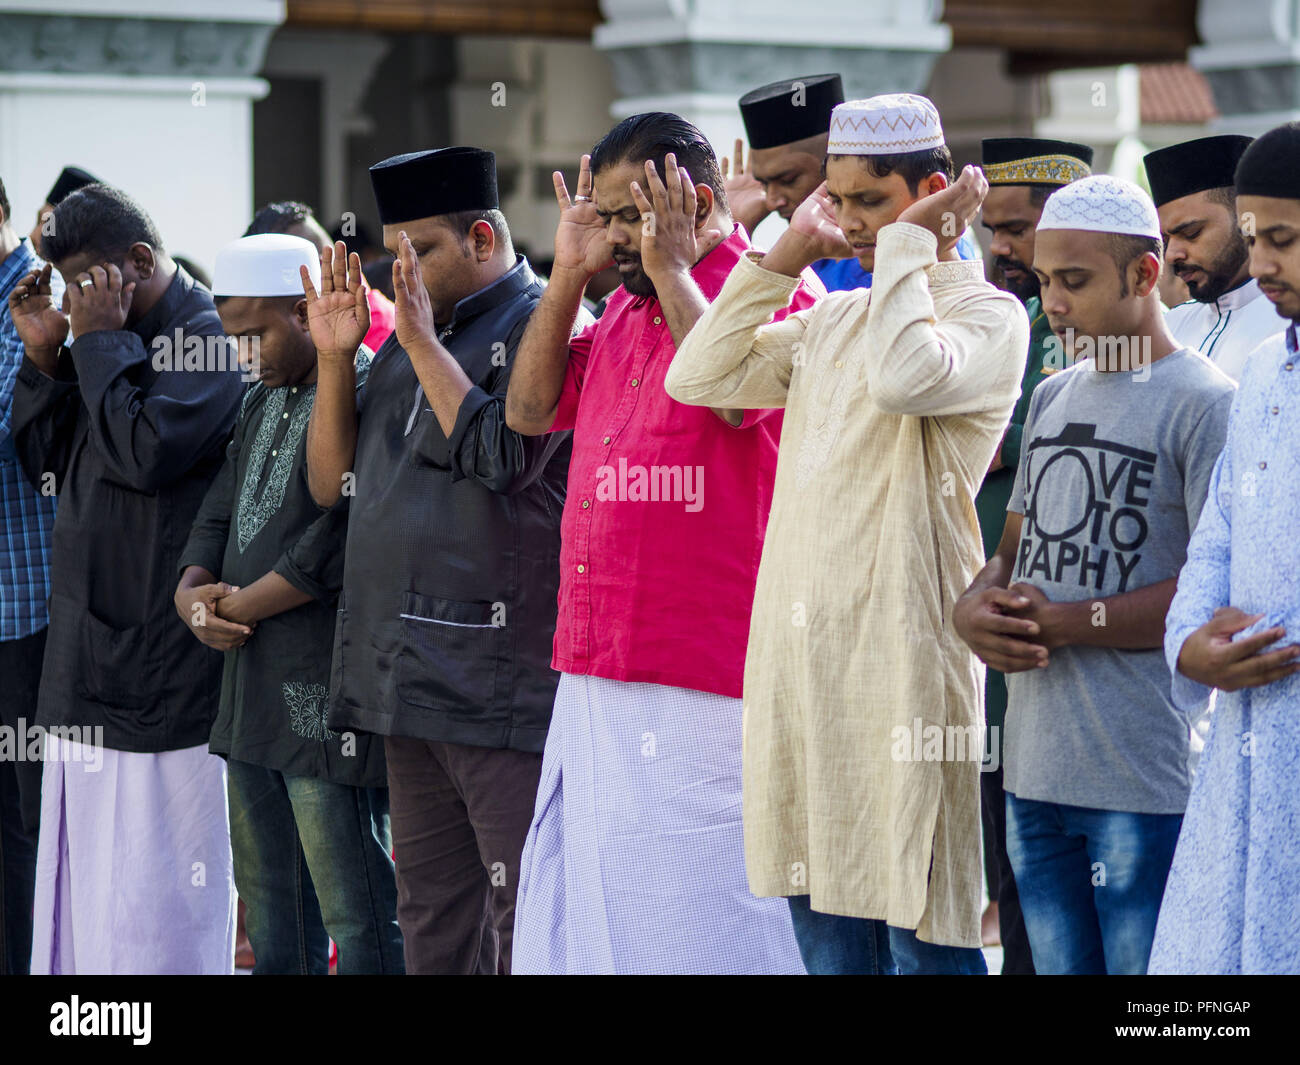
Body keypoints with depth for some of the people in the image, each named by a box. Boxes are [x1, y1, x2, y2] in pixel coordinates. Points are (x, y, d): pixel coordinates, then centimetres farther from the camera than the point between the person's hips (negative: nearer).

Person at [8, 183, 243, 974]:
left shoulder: (206, 341, -11)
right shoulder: (116, 340, 16)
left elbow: (145, 454, -23)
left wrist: (99, 340, -13)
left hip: (160, 664, -9)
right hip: (90, 660, 9)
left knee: (152, 875, -5)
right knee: (83, 874, 13)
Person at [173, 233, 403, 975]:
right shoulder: (264, 399, 19)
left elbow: (339, 541, -19)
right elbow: (221, 514, 20)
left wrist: (237, 606, -10)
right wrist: (193, 591, -1)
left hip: (327, 687, -9)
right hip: (255, 680, 10)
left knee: (356, 910, -7)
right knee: (269, 901, 15)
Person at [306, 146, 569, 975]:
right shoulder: (410, 334, 20)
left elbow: (502, 455, -19)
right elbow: (332, 482, 18)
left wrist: (423, 340, -13)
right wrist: (335, 355, 7)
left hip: (502, 680, -8)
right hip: (411, 680, 9)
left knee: (524, 920, -9)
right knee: (432, 921, 13)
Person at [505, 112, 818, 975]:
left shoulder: (772, 289, -4)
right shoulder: (624, 310, 18)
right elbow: (530, 410, 16)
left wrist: (671, 273, -11)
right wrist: (570, 274, 10)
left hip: (705, 685, -8)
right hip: (597, 676, 8)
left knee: (691, 932, -7)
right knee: (572, 921, 10)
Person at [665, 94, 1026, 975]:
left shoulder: (987, 315, -4)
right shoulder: (832, 319, 18)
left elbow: (906, 375, -25)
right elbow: (699, 377, 12)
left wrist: (909, 240, -12)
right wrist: (787, 254, 11)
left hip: (901, 654, -7)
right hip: (800, 653, 7)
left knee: (917, 924, -4)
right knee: (824, 919, 11)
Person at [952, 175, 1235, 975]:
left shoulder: (1205, 404, -8)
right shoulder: (1053, 398, 18)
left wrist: (1066, 622, -14)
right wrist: (973, 608, 0)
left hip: (1147, 783, -7)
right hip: (1035, 770, 7)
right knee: (1055, 961, 13)